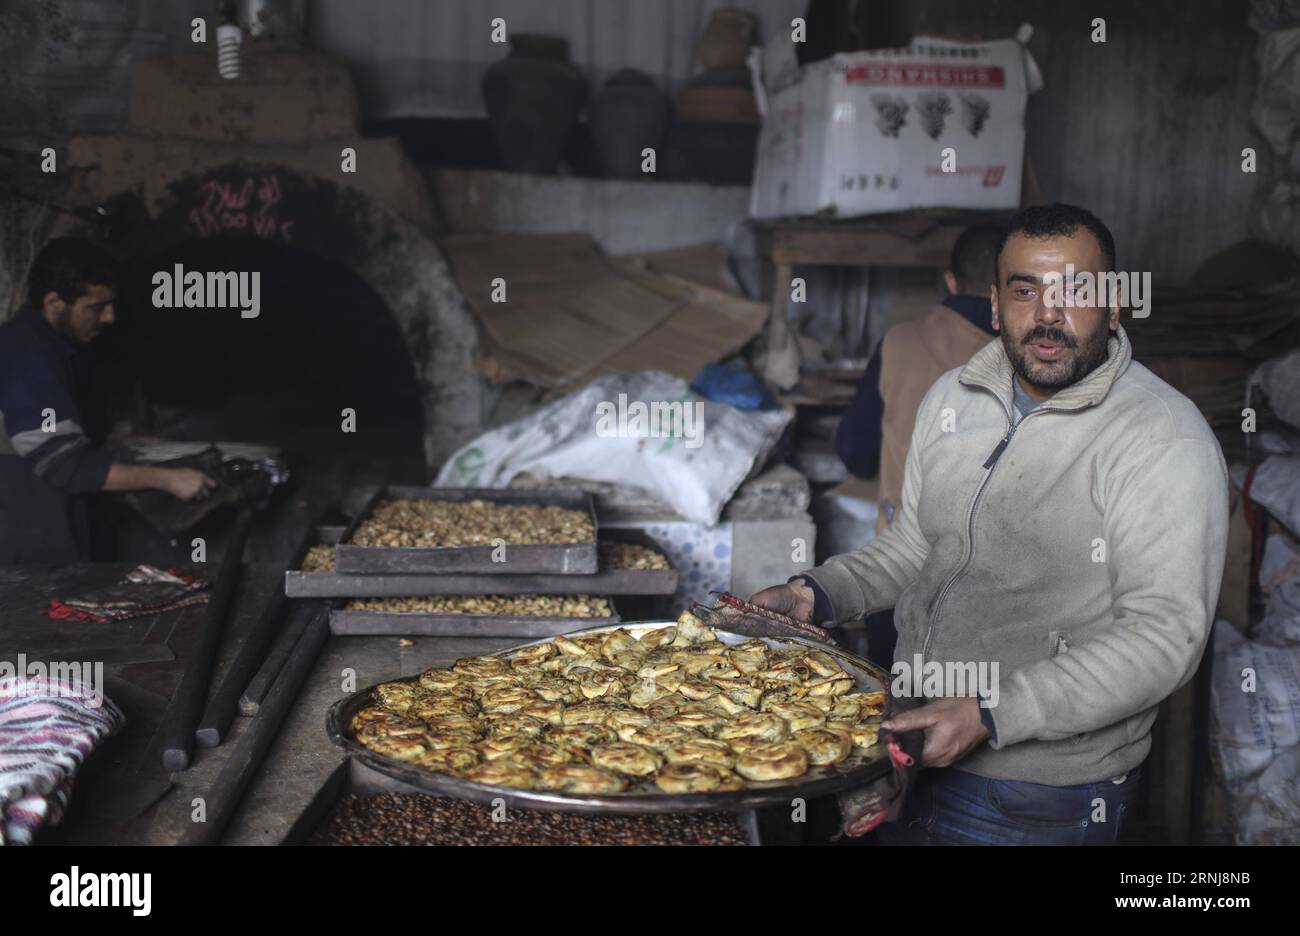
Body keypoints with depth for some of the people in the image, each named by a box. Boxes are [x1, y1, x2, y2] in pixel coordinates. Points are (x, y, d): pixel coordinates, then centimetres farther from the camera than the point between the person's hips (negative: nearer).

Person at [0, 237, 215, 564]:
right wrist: (166, 479, -24)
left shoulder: (39, 344, 11)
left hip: (45, 541, 10)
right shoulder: (27, 357, -21)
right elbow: (67, 464, -25)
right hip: (28, 550, -10)